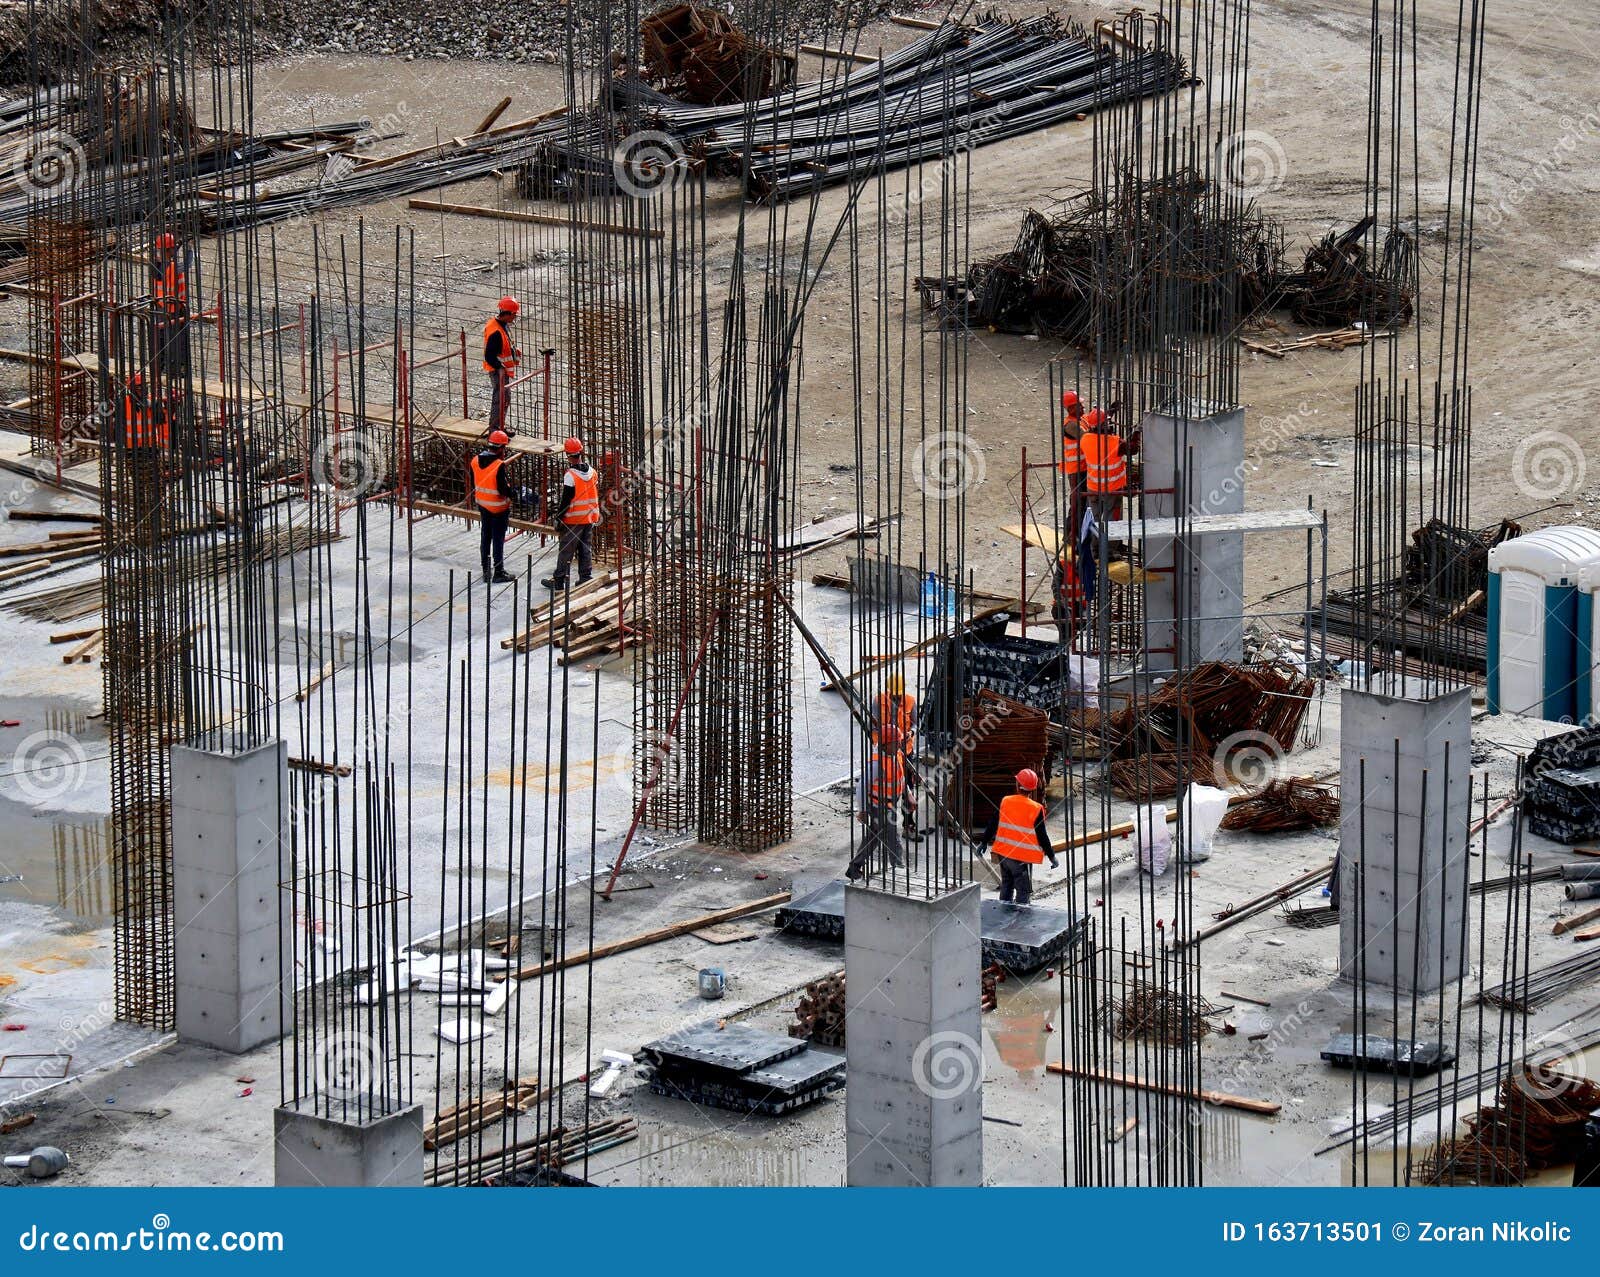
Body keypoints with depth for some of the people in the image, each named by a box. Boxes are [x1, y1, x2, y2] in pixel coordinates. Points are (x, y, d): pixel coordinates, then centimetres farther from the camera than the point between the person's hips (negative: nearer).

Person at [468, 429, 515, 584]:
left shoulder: (475, 461, -4)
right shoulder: (499, 466, -25)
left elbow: (473, 484, 7)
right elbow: (504, 490, -24)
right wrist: (509, 482, -4)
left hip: (483, 505, 6)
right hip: (499, 507, -6)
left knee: (485, 537, 16)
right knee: (498, 539, 4)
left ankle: (486, 571, 23)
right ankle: (499, 574, 11)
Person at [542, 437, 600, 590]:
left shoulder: (570, 476, -18)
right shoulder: (592, 472, 3)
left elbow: (566, 499, -17)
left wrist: (559, 517, -8)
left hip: (573, 520, -6)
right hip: (589, 518, 6)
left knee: (566, 551, 2)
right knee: (586, 549, 14)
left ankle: (559, 580, 7)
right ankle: (586, 577, 15)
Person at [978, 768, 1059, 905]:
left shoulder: (1005, 802, -4)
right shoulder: (1036, 809, -15)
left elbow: (993, 825, 5)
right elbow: (1042, 836, -10)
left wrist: (984, 842, 19)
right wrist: (1051, 856, 1)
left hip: (1003, 853, 5)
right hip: (1022, 858, -5)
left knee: (1006, 886, 20)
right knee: (1023, 891, 2)